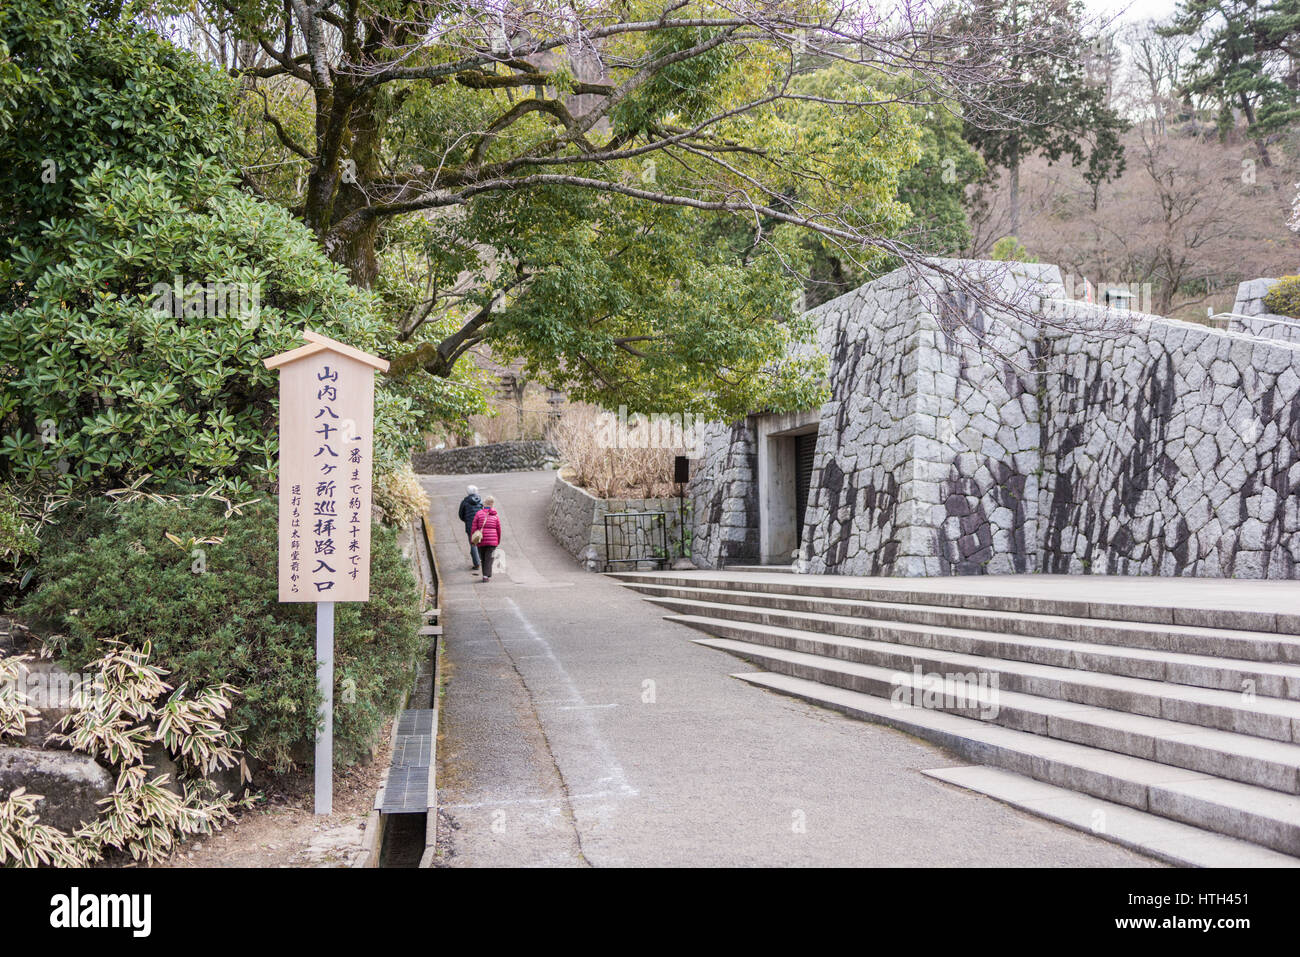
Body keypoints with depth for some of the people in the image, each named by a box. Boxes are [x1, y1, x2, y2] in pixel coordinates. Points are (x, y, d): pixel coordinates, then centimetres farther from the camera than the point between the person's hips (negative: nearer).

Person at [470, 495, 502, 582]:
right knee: (489, 559, 0)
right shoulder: (496, 515, 4)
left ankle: (486, 575, 19)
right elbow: (499, 529, 7)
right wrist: (498, 541, 20)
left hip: (481, 541, 0)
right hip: (492, 541, 0)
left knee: (483, 558, 13)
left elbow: (474, 528, -3)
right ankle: (486, 576, -11)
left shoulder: (479, 513, -1)